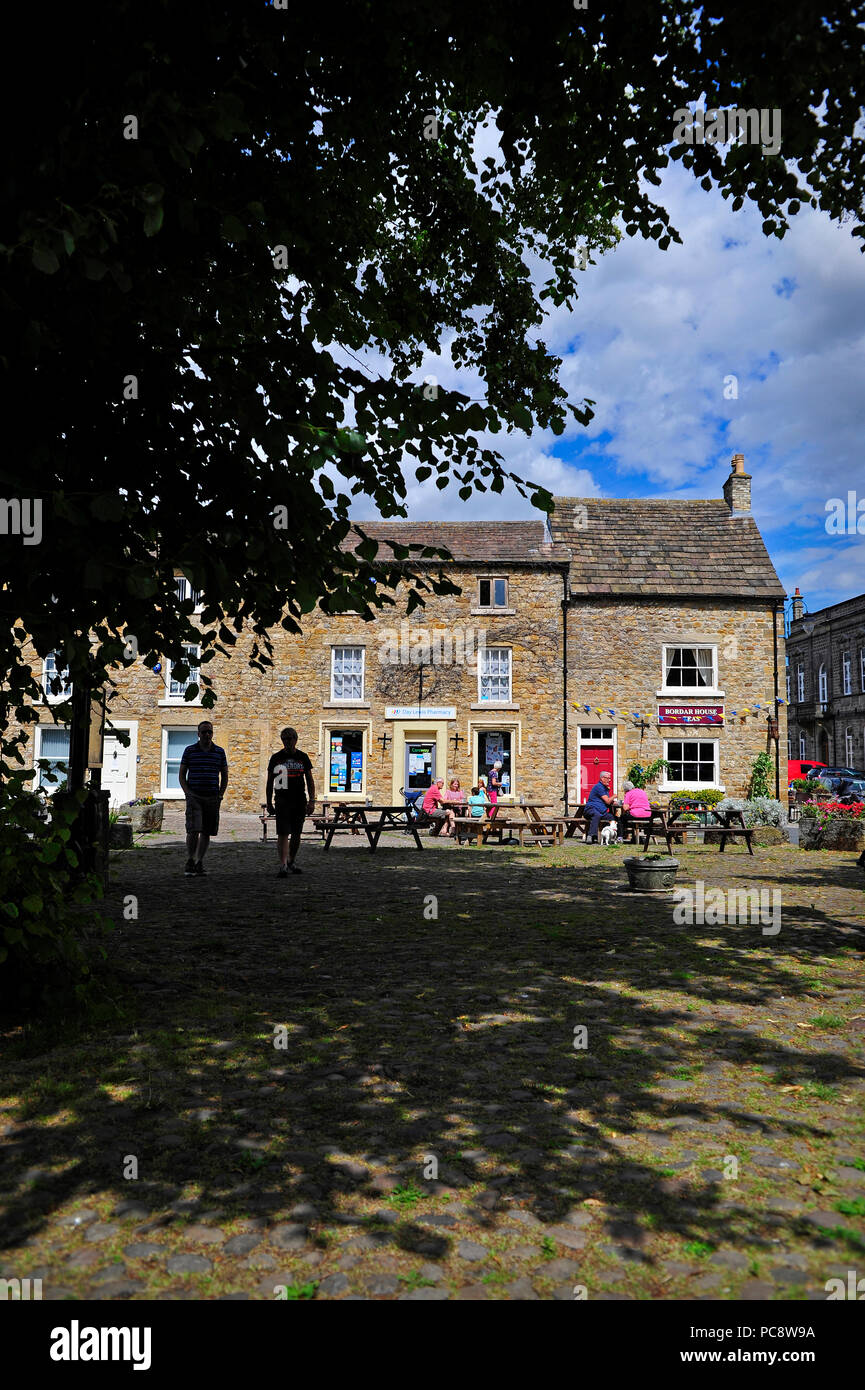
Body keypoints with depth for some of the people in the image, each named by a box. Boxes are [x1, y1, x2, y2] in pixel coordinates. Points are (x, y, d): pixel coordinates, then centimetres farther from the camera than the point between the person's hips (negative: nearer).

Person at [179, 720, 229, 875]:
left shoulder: (219, 752, 8)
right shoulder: (189, 750, 3)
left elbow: (224, 776, 14)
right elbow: (182, 774, 7)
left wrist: (220, 795, 4)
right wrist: (187, 793, -5)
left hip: (212, 797, 2)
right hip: (194, 797, -2)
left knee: (206, 832, 5)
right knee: (193, 830, -15)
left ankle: (199, 862, 15)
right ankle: (190, 862, -4)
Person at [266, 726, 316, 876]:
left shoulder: (302, 757, 7)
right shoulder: (276, 758, 4)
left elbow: (310, 781, 8)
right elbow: (270, 782, 8)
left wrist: (311, 801, 0)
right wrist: (269, 803, 4)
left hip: (300, 801, 2)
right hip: (282, 800, -2)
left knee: (296, 834, 9)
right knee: (283, 834, -11)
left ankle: (291, 862, 24)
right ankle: (282, 866, -12)